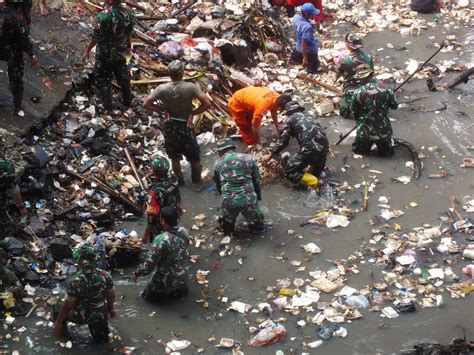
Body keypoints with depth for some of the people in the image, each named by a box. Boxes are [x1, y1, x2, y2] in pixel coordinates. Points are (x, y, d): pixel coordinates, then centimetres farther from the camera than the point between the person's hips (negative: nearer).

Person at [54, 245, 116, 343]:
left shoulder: (74, 282, -31)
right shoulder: (105, 276, -19)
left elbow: (68, 306, -22)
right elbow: (111, 295, -3)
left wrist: (58, 322, -8)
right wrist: (111, 309, 17)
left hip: (80, 317, -4)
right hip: (100, 315, 4)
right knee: (101, 339, 35)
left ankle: (62, 329, 35)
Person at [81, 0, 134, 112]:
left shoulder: (104, 16, -28)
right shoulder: (127, 14, -9)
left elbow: (96, 37, -20)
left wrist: (87, 51, -7)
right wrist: (128, 46, 23)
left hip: (105, 54, -5)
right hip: (120, 53, 5)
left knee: (103, 80, 11)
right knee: (123, 77, 22)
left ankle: (108, 107, 15)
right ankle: (128, 102, 36)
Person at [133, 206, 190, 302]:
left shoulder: (161, 240, -32)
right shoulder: (184, 232, -13)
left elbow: (149, 265, -26)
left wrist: (137, 273, -7)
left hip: (166, 281, -6)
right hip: (182, 278, 6)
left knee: (148, 295, 22)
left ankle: (165, 293, 9)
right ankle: (180, 288, 18)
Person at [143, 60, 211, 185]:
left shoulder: (162, 89, -18)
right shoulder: (190, 87, -23)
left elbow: (146, 104, -13)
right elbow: (207, 104, -24)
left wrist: (163, 110, -6)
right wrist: (192, 113, -12)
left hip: (169, 126, 2)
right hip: (185, 126, -2)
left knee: (174, 156, 22)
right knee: (194, 155, 22)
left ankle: (179, 180, 37)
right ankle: (196, 178, 41)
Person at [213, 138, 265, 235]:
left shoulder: (218, 163, 14)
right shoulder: (248, 158, 10)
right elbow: (257, 180, 13)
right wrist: (258, 197, 27)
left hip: (228, 201, 1)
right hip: (248, 199, -1)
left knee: (227, 229, 30)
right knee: (258, 228, 28)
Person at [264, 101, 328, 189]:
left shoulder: (290, 119, 11)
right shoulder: (309, 115, 27)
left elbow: (282, 140, 8)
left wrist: (271, 155, 20)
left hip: (309, 148, -6)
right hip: (324, 146, 7)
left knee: (289, 171, 4)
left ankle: (314, 183, -10)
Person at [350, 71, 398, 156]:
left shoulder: (357, 93, -15)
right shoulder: (386, 90, -13)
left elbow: (354, 112, 0)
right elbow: (394, 106, 3)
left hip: (365, 131, -1)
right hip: (384, 132, 1)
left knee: (357, 151, 26)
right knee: (387, 153, 25)